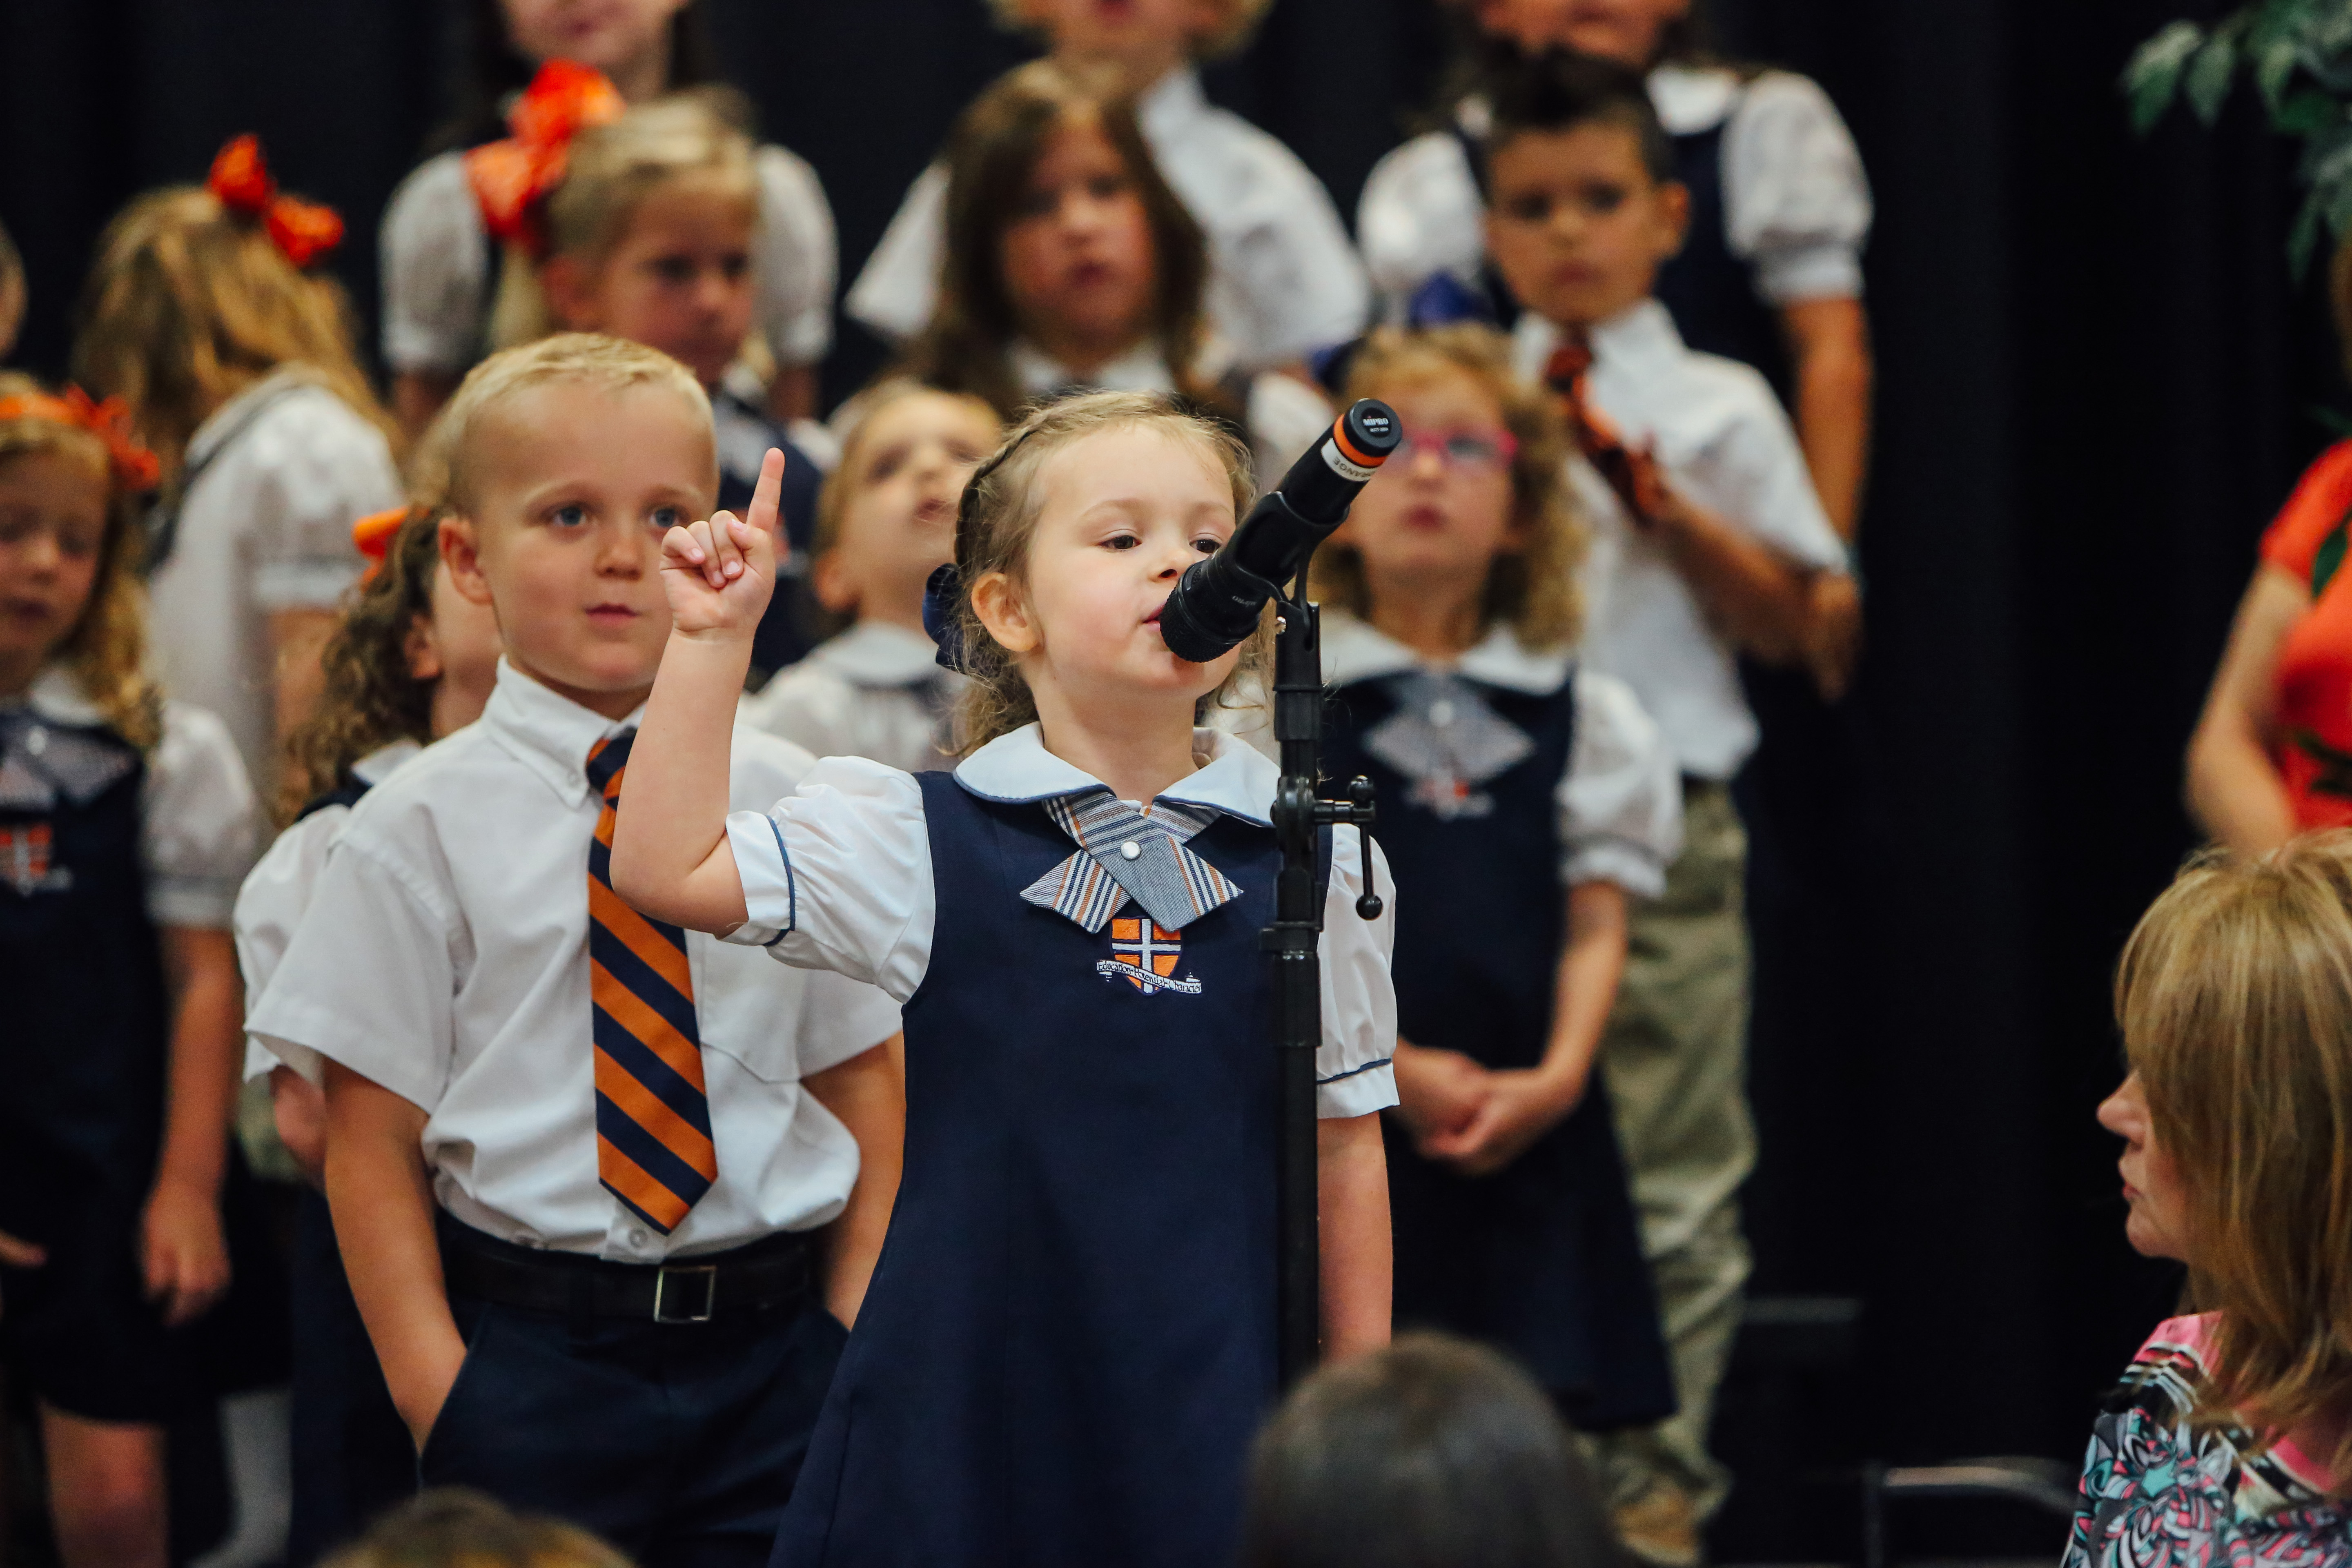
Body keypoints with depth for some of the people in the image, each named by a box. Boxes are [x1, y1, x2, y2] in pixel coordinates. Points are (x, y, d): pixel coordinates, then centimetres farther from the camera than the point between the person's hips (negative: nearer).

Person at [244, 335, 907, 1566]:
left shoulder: (789, 803, 5)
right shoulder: (422, 830, -1)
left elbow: (866, 1079, 9)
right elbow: (372, 1140, -1)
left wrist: (854, 1331, 0)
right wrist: (434, 1383, -8)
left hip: (775, 1350, 2)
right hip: (531, 1359, -2)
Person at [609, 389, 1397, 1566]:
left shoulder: (1314, 860, 5)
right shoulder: (923, 841, 2)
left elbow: (1344, 1150, 9)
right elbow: (667, 871, -5)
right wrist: (711, 637, -7)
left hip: (1222, 1405, 1)